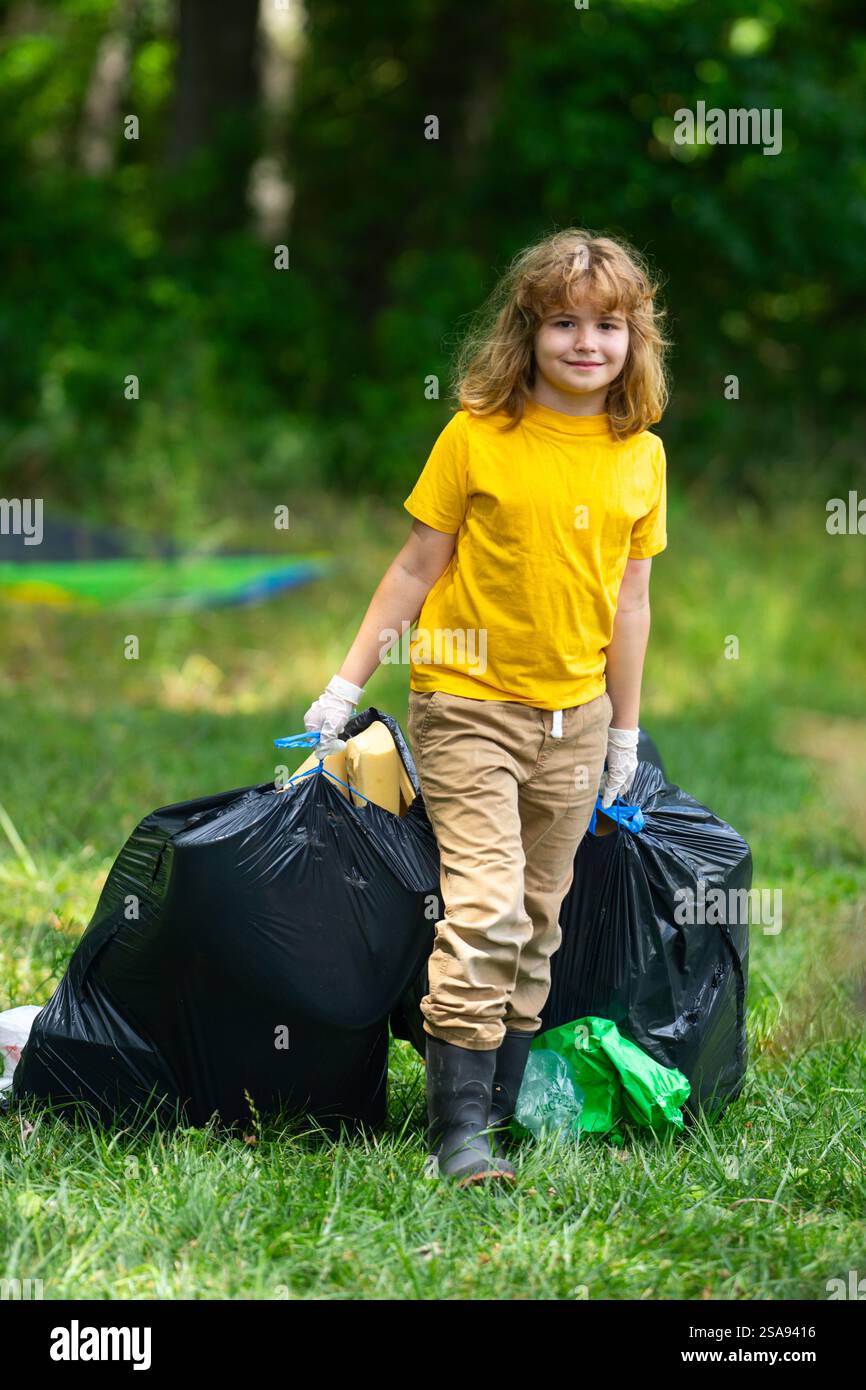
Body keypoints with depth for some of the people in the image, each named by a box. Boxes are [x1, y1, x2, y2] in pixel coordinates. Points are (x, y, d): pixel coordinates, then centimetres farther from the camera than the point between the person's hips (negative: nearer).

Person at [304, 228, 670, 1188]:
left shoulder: (640, 455, 2)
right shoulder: (479, 435, -9)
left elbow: (628, 596, 10)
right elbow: (419, 567, -2)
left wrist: (625, 729, 14)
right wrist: (347, 684, 0)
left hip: (573, 712, 4)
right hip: (469, 702, -4)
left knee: (539, 915, 8)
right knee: (484, 904, -14)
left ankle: (506, 1099, 17)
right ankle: (457, 1127, -12)